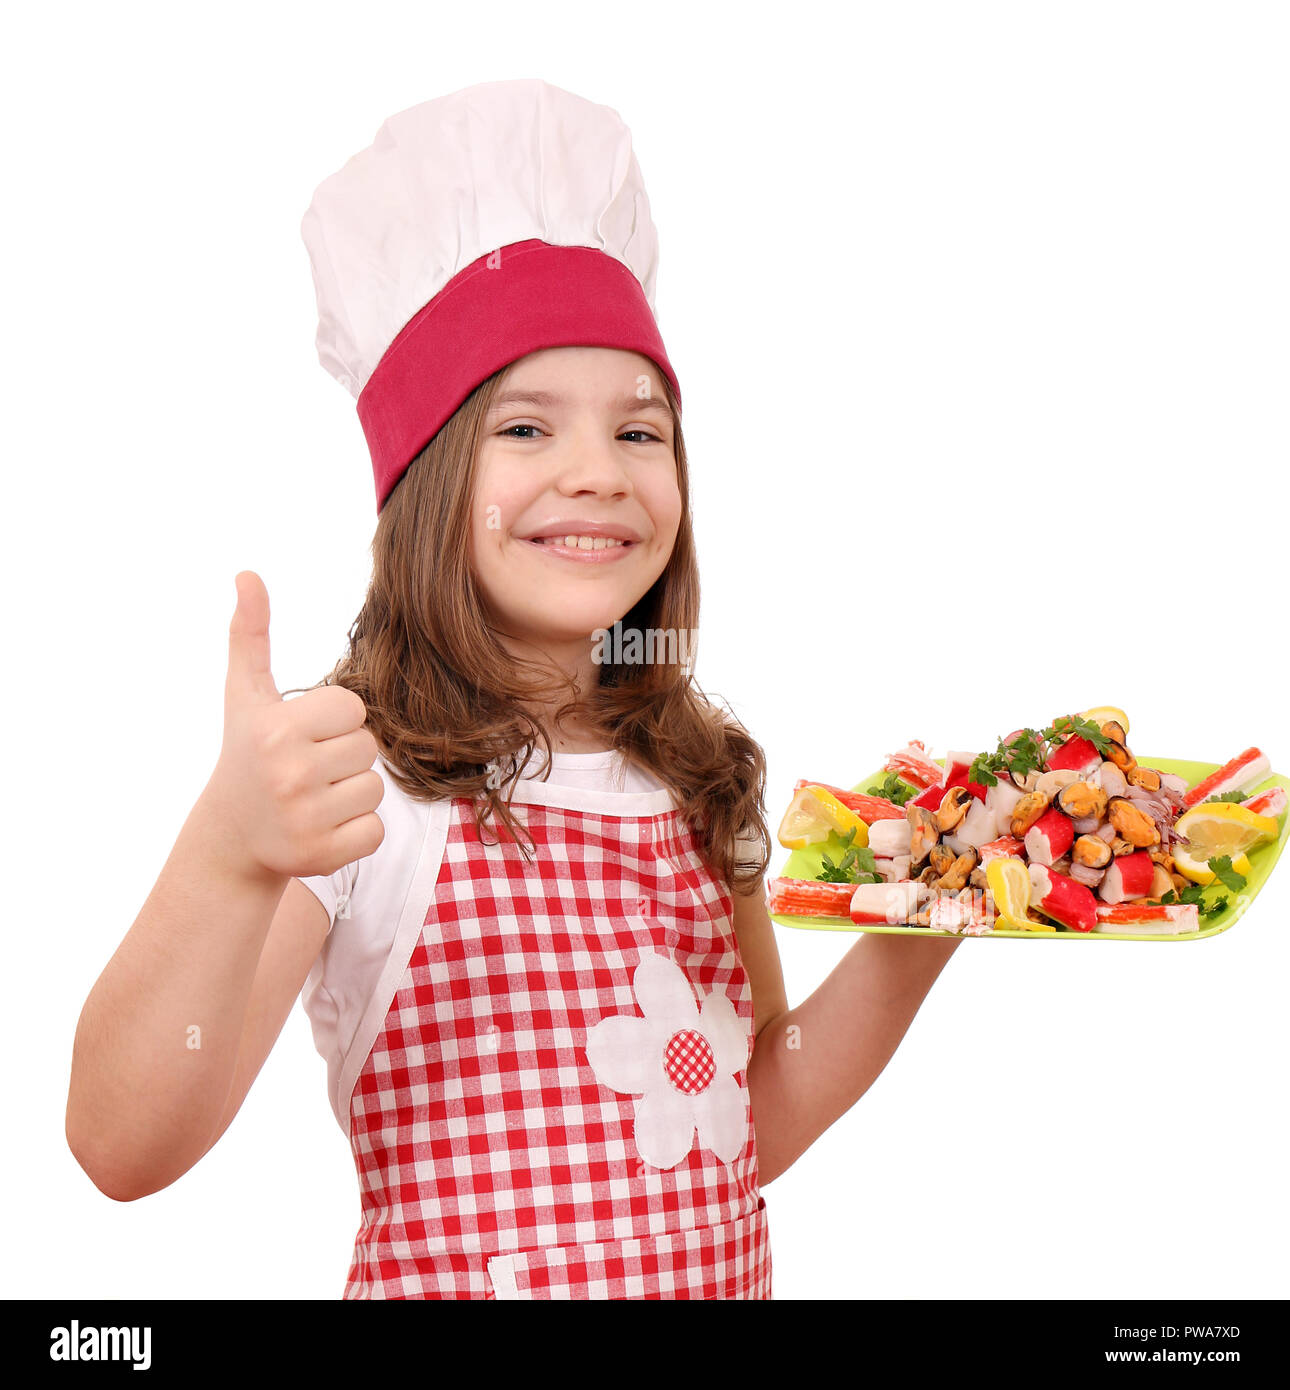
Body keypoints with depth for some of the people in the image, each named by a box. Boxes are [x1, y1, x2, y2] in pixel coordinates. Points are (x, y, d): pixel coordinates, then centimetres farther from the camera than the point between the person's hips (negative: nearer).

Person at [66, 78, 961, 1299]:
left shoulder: (701, 782, 1)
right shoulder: (344, 773, -17)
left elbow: (752, 1129, 5)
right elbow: (121, 1151, -26)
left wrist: (924, 928, -6)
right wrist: (231, 857, -42)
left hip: (727, 1277, 5)